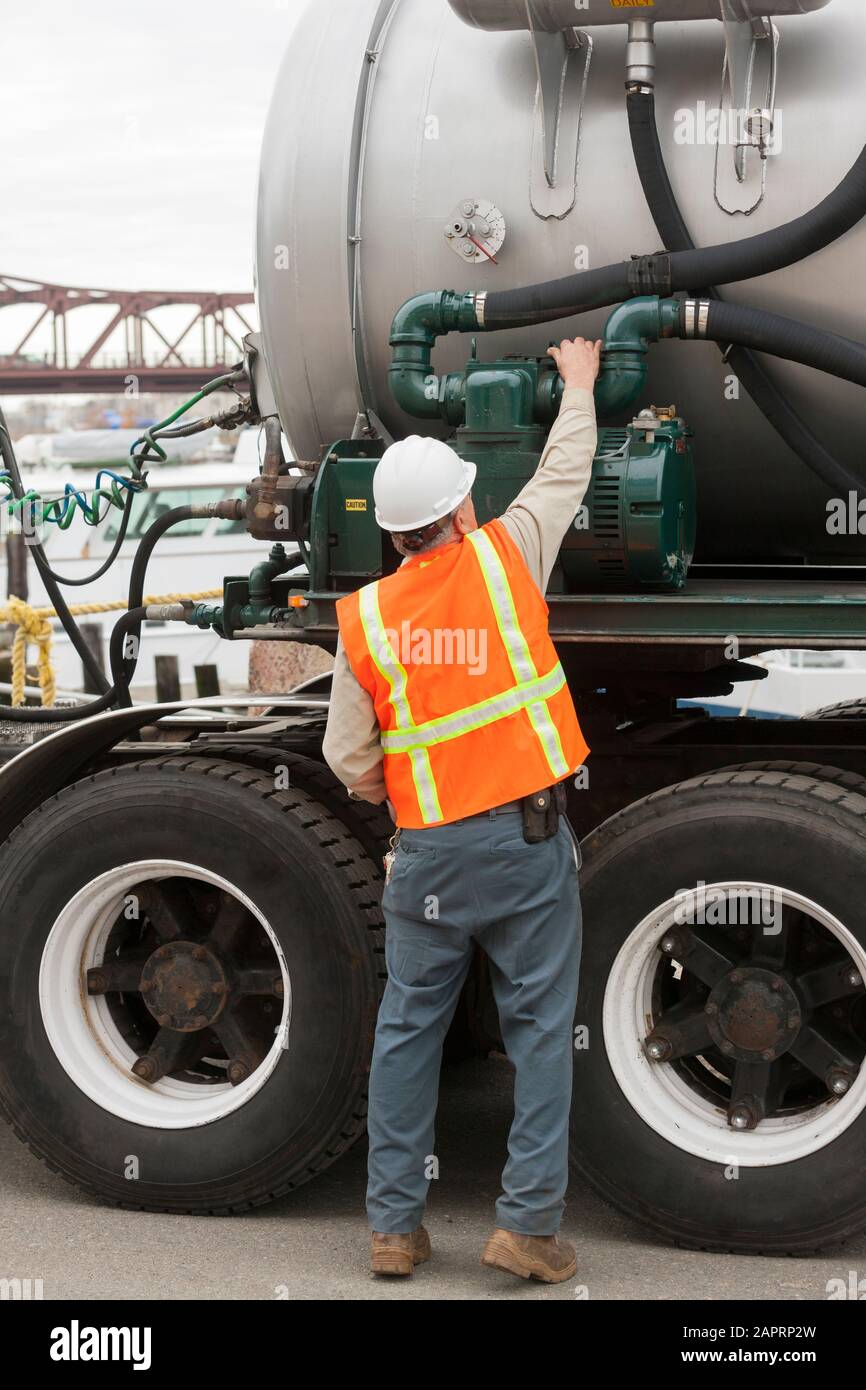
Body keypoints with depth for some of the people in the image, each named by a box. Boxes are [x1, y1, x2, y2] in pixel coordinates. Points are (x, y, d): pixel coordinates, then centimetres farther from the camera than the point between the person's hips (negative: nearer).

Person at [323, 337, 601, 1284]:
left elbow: (350, 762, 1)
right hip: (528, 839, -1)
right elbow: (564, 474, 14)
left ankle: (394, 1225, 18)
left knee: (408, 1030, 12)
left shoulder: (364, 618, -1)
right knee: (539, 1029, 6)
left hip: (427, 853, 2)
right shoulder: (505, 558, -4)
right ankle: (529, 1223, 6)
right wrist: (578, 385, 30)